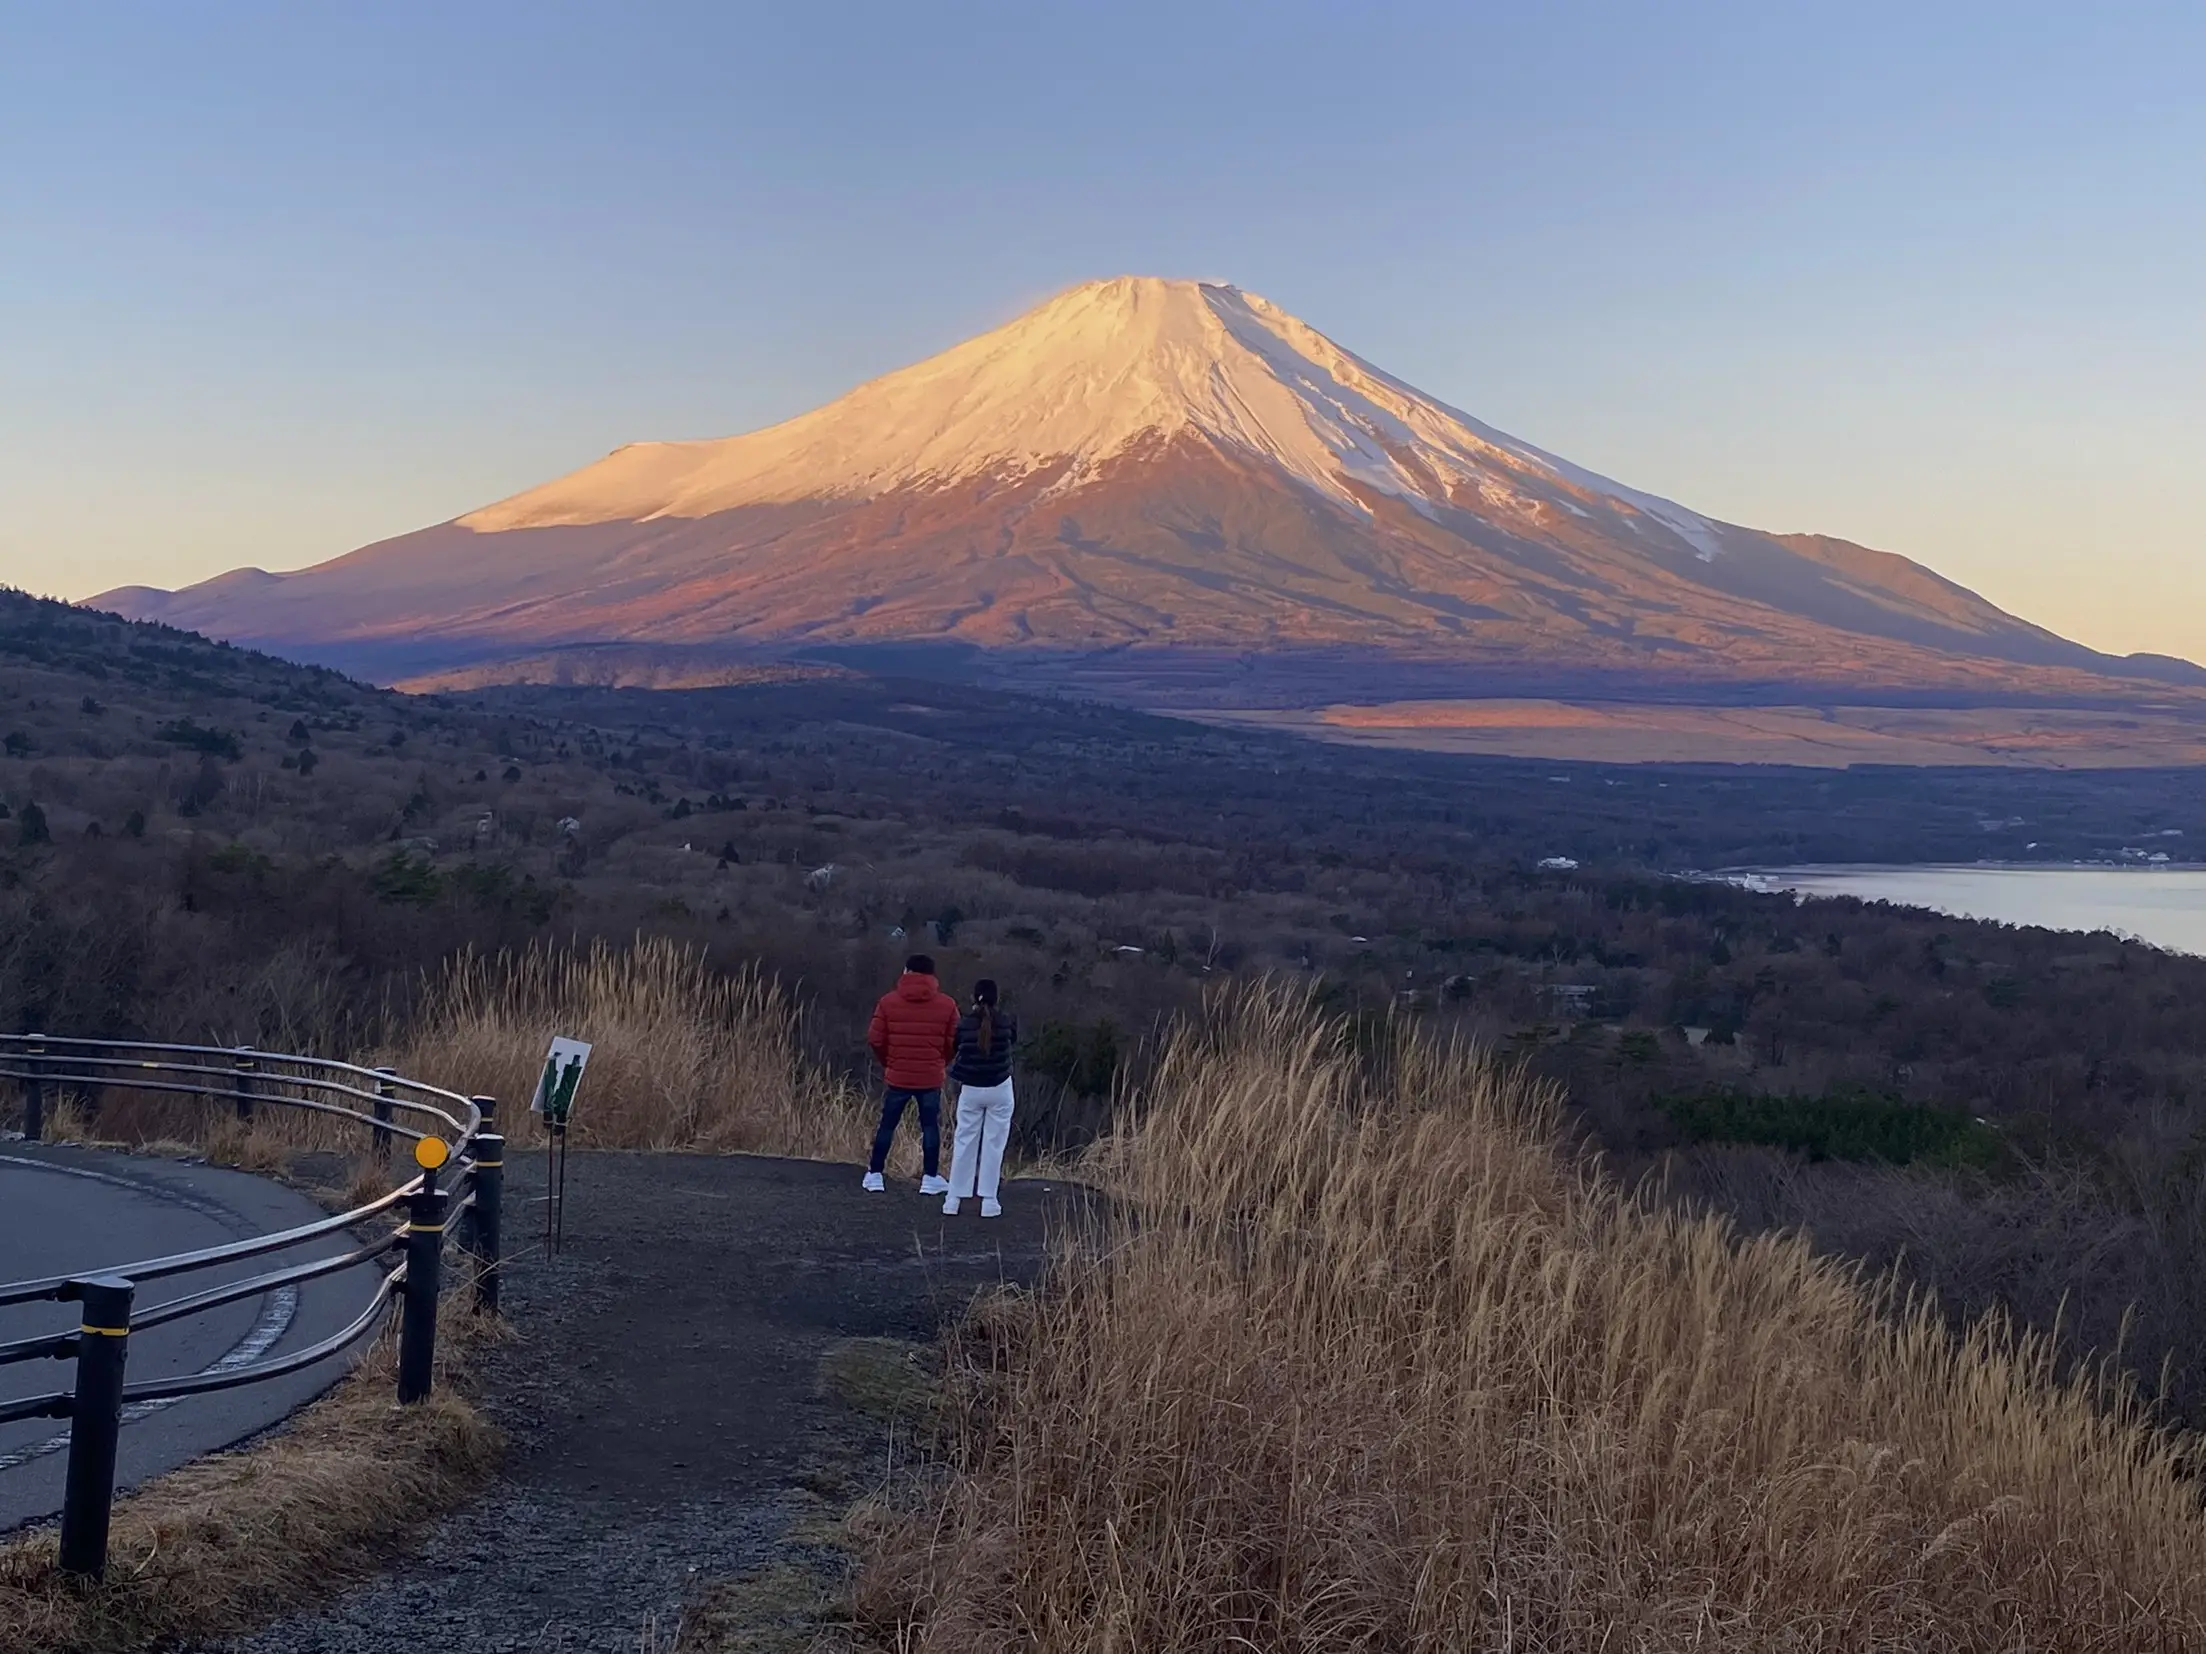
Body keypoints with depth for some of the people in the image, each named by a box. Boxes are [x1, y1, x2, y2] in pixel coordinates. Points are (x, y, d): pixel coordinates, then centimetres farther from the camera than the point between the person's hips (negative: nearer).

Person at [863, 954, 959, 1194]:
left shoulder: (888, 1001, -4)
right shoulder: (947, 1004, -3)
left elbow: (875, 1039, -4)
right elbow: (954, 1043, -1)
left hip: (896, 1076, 0)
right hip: (931, 1079, 0)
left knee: (887, 1125, 12)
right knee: (931, 1126, 9)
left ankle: (875, 1175, 16)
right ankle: (931, 1178, 10)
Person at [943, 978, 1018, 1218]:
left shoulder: (964, 1023, -7)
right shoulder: (1007, 1020, -5)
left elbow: (954, 1047, 6)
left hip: (970, 1089, 1)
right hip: (999, 1089, -1)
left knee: (964, 1142, 8)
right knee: (994, 1144, 4)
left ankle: (953, 1200, 10)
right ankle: (989, 1202, 4)